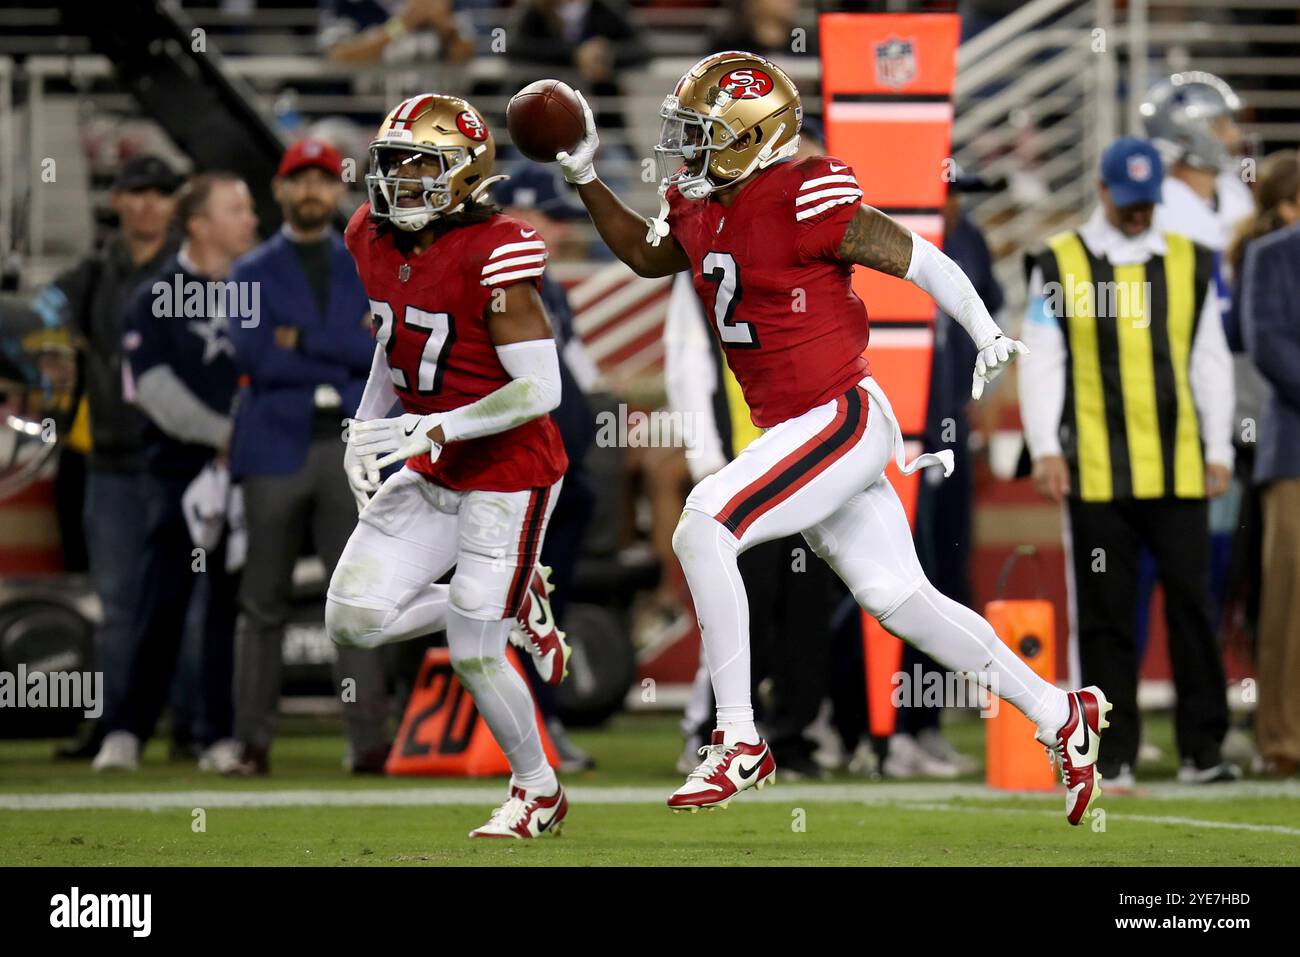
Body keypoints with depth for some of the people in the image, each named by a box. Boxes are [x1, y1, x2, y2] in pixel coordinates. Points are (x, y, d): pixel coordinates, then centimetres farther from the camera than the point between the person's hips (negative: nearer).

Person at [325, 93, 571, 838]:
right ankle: (517, 606, 21)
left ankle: (540, 792, 20)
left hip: (508, 475, -8)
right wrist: (367, 427, 4)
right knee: (354, 620, 0)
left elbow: (541, 390, -24)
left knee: (472, 656, -5)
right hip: (434, 472, 8)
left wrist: (437, 429, -29)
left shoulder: (494, 256, -23)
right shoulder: (376, 239, 0)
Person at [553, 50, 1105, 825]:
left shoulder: (803, 201, -17)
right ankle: (1063, 718, 21)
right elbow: (644, 255, 29)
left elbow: (919, 260, -14)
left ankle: (740, 744, -12)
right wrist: (585, 178, 19)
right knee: (899, 600, 10)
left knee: (703, 530, -18)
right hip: (796, 431, 9)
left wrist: (988, 337, -23)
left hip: (842, 419, -9)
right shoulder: (697, 208, 8)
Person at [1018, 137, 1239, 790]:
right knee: (1104, 615, 1)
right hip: (1095, 472, -1)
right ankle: (1112, 757, 7)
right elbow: (1041, 362, 4)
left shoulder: (1191, 264, 12)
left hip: (1178, 469, 2)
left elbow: (1211, 363, 14)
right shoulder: (1059, 264, 5)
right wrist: (1045, 449, -4)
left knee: (1191, 603, -2)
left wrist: (1218, 452, 9)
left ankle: (1202, 749, 5)